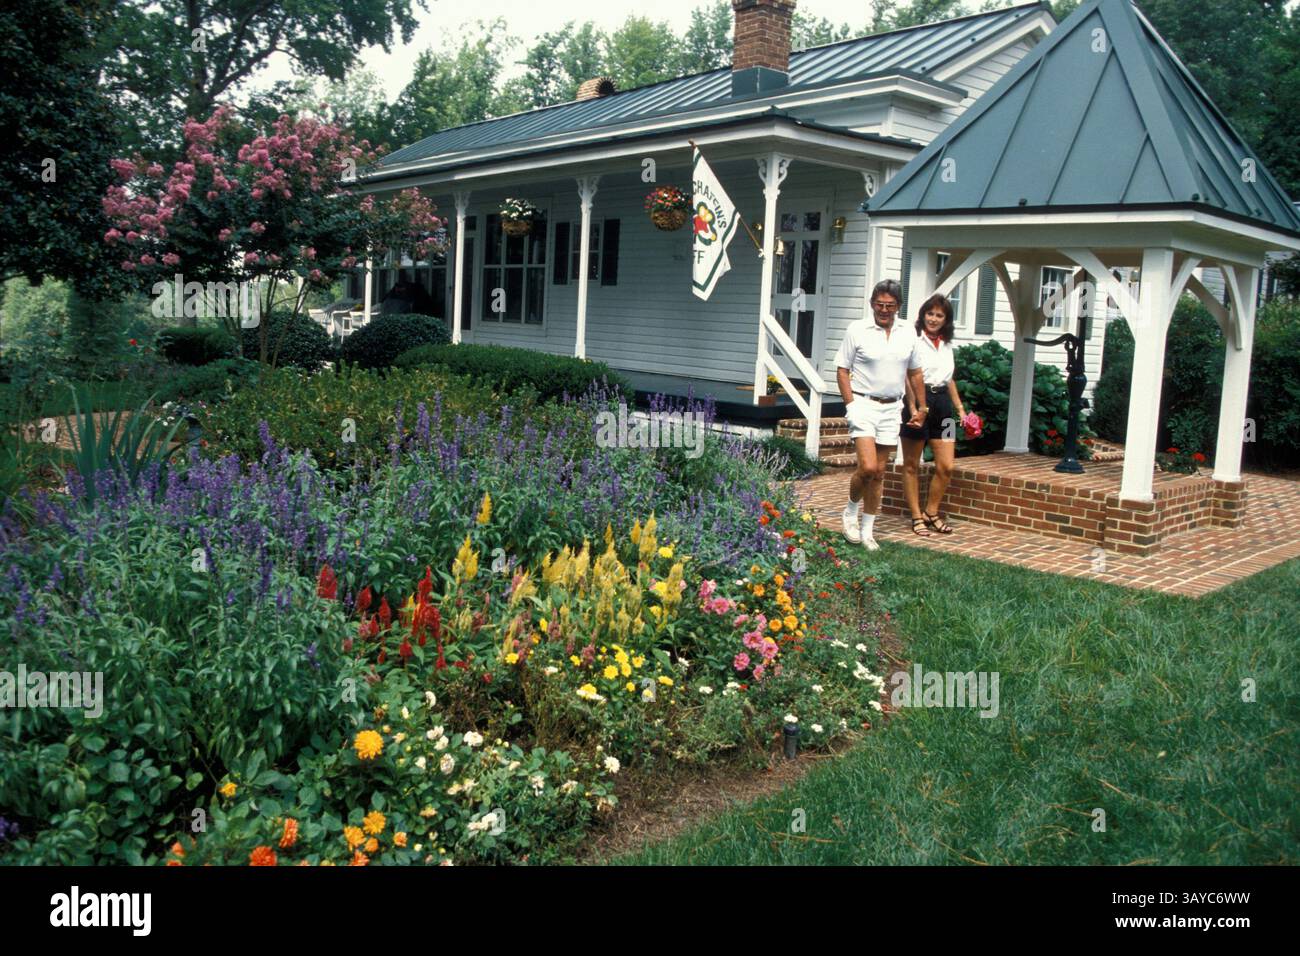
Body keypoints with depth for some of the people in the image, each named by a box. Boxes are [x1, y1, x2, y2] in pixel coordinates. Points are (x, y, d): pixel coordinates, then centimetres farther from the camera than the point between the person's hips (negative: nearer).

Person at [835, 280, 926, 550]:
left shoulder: (907, 335, 9)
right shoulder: (857, 330, -3)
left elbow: (915, 372, 19)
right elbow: (842, 369, -2)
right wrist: (852, 405, -10)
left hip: (891, 408, 4)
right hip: (863, 405, -4)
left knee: (879, 472, 7)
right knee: (868, 467, -16)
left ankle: (867, 529, 17)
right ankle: (851, 511, 11)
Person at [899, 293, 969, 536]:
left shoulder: (947, 344, 15)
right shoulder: (914, 340, -7)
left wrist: (960, 408, 19)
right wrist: (913, 409, -22)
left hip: (942, 402, 6)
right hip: (918, 402, -6)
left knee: (946, 466, 0)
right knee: (911, 465, 4)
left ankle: (931, 513, 16)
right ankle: (917, 516, 13)